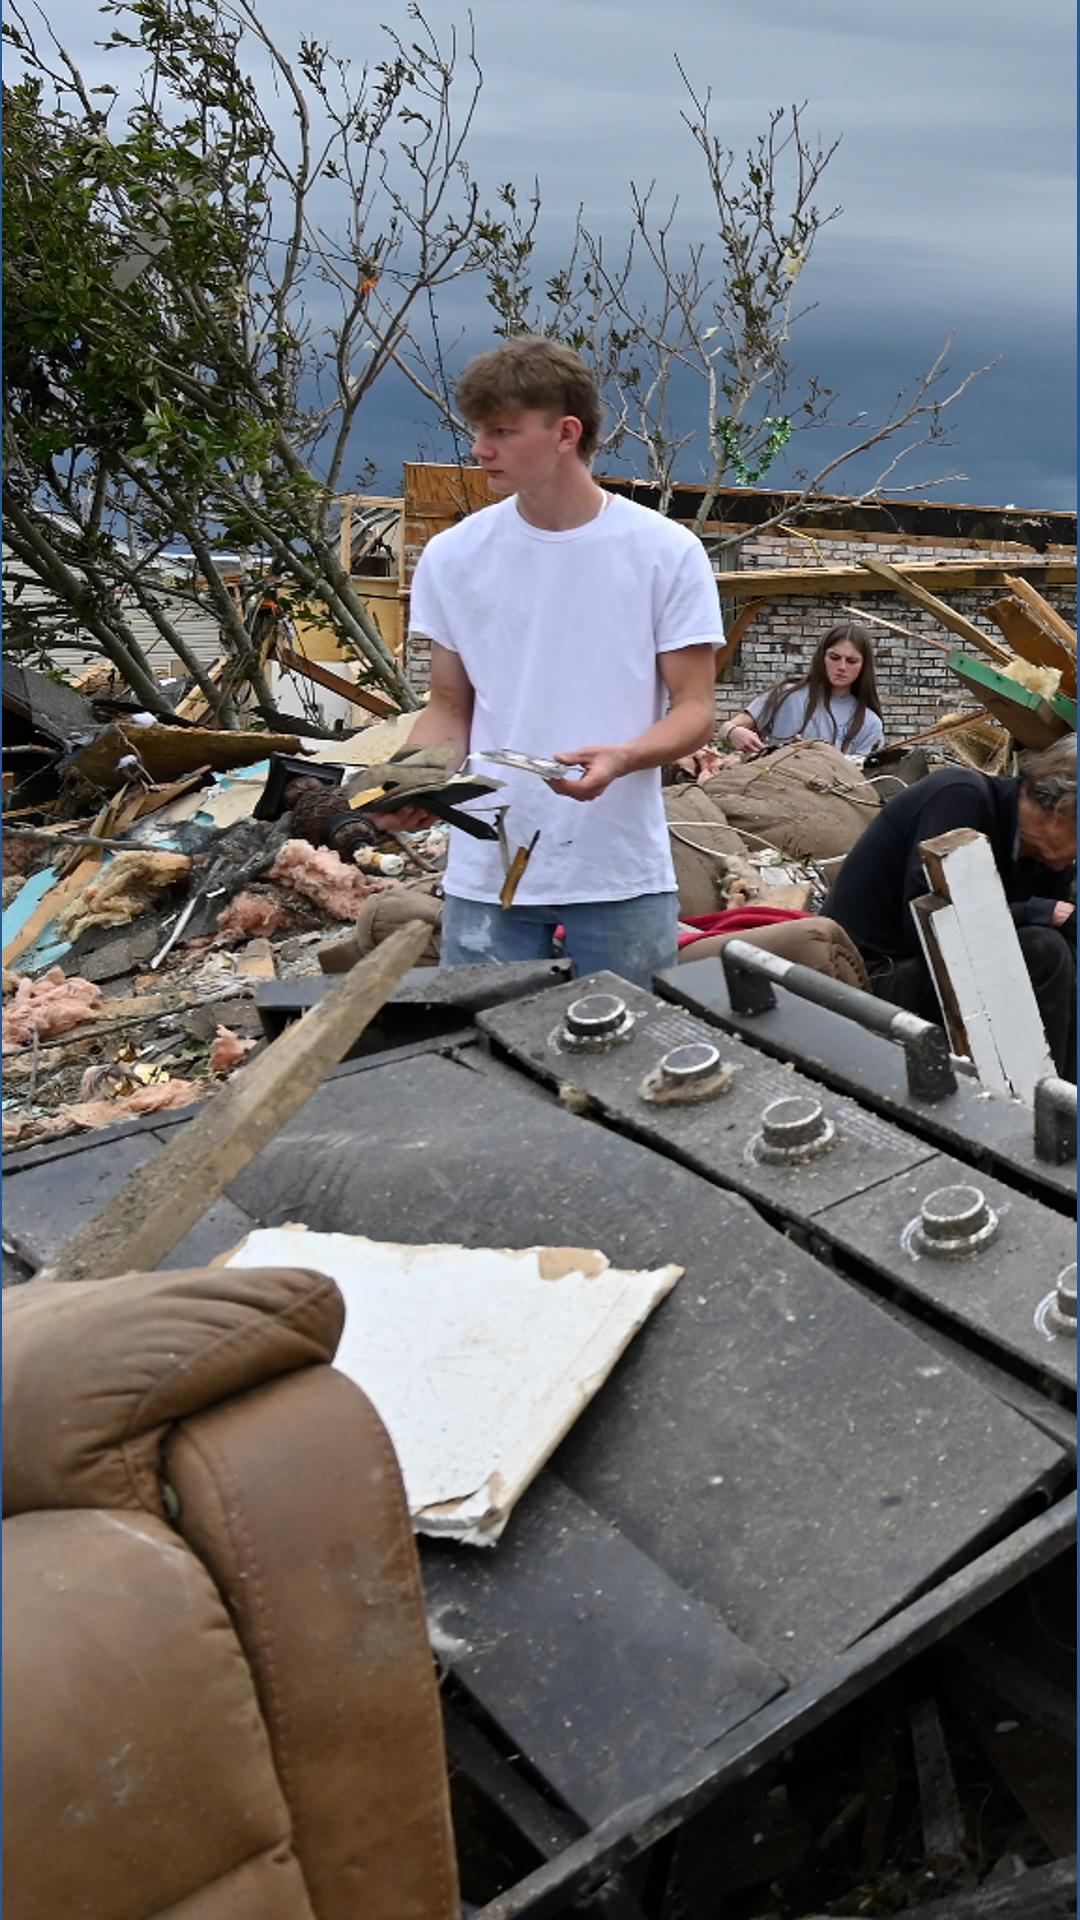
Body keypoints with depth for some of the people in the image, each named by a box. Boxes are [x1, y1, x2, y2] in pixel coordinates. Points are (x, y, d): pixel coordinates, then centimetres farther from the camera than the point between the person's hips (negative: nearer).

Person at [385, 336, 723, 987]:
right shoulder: (453, 556, 5)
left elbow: (695, 709, -1)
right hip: (485, 876, 2)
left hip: (624, 875, -1)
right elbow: (449, 708, 12)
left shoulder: (667, 551, -2)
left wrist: (622, 757, -21)